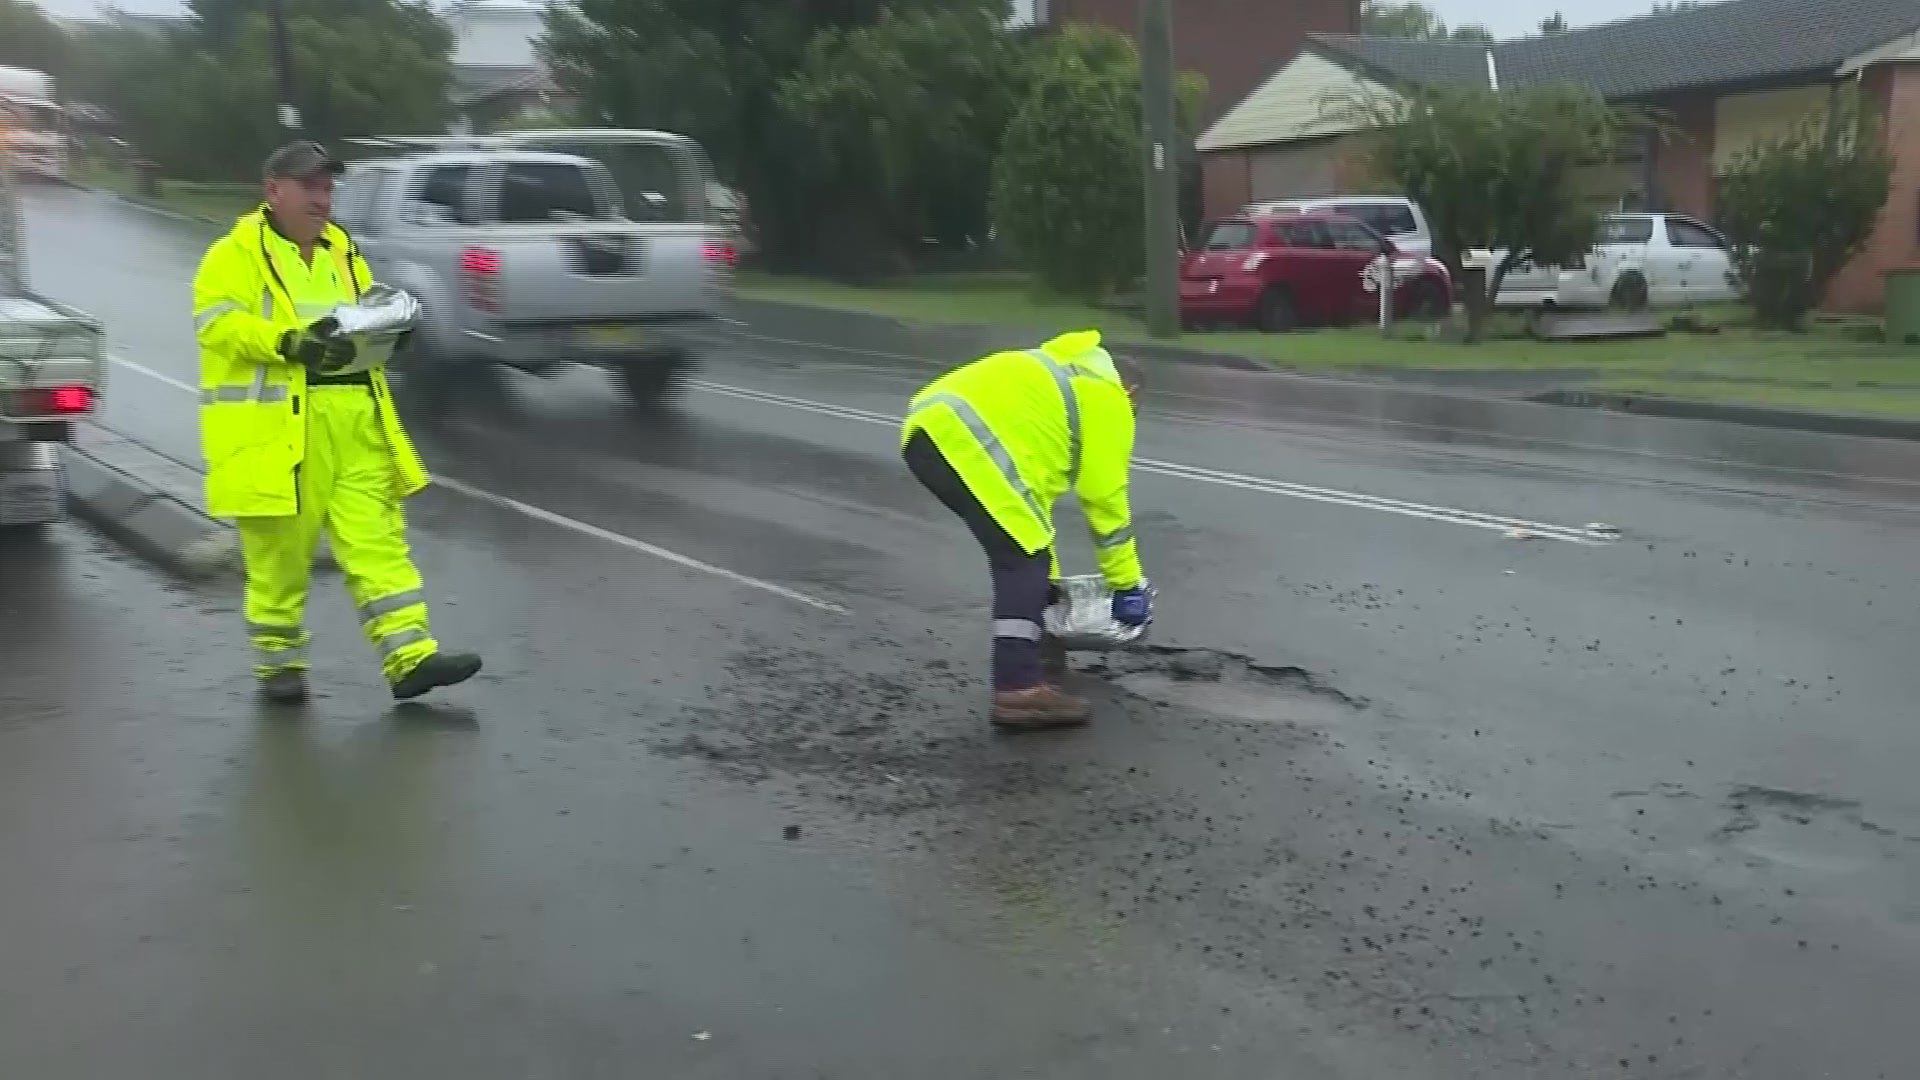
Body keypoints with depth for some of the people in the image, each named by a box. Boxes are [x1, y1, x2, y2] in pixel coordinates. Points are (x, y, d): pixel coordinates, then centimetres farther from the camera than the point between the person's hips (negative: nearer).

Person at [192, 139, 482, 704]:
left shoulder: (343, 251, 20)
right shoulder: (237, 253, 0)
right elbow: (217, 322, -12)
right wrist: (290, 343, -25)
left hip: (355, 422, 5)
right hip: (280, 425, -5)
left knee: (378, 541, -1)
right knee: (280, 552, 3)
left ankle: (410, 656, -4)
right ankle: (277, 661, 19)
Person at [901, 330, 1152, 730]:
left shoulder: (1054, 380, 38)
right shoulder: (1105, 395, 13)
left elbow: (1032, 476, 40)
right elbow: (1105, 497, 11)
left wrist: (1047, 572, 44)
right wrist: (1127, 582, 21)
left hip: (927, 428, 9)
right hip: (963, 441, -9)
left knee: (1018, 553, 23)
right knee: (1023, 562, -6)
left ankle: (1031, 649, 32)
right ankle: (1019, 690, -13)